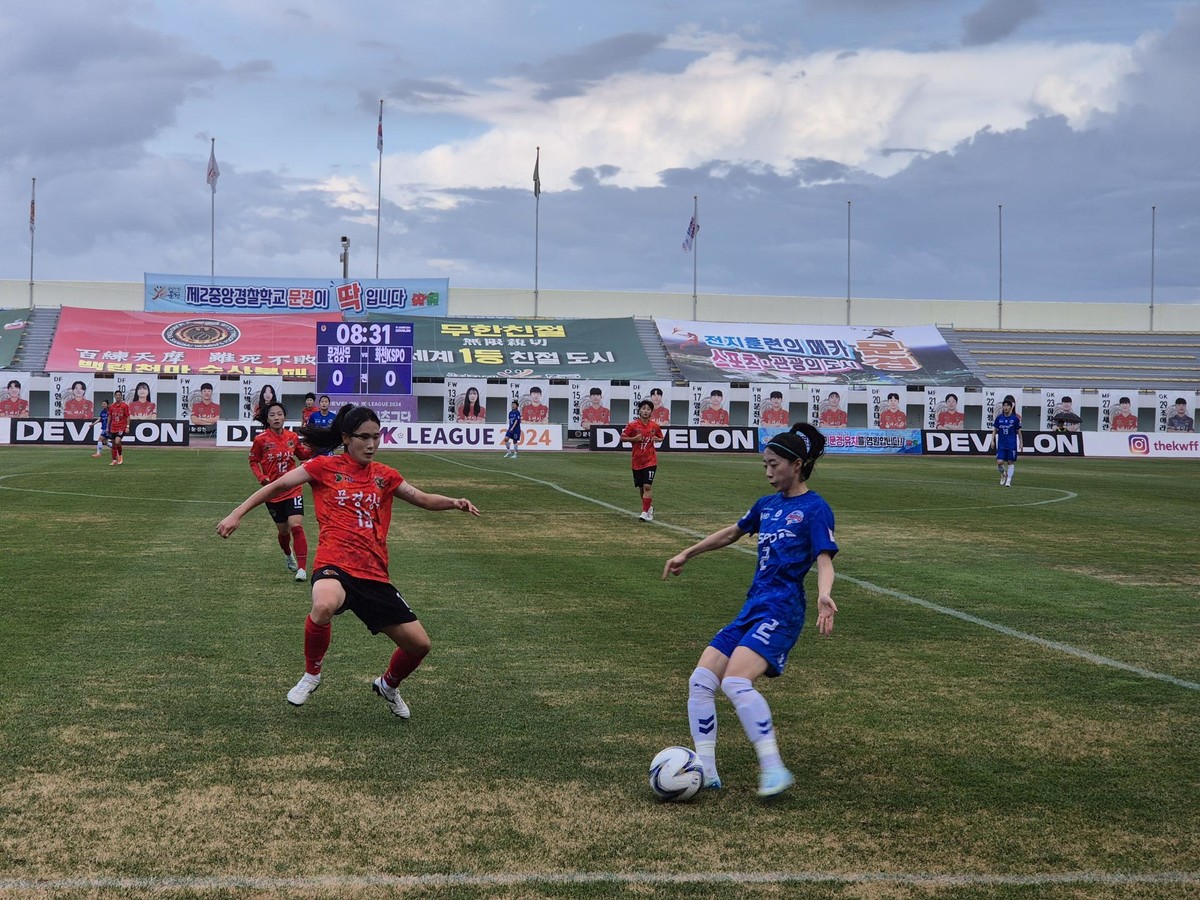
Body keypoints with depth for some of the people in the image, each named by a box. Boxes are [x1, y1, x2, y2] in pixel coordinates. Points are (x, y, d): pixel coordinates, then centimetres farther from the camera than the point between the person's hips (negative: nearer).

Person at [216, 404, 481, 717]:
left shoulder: (384, 475, 16)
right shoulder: (325, 467, 5)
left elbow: (424, 499, 22)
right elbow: (277, 486, 7)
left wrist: (454, 502, 2)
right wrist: (237, 514, 0)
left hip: (374, 574, 5)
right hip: (335, 565, -5)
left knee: (419, 644, 1)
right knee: (324, 606, -41)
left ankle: (389, 685, 36)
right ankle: (311, 674, -10)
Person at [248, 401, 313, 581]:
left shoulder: (292, 437, 0)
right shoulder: (261, 439, -7)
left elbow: (303, 454, 16)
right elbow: (253, 461, 3)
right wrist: (261, 477, -13)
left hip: (293, 490, 0)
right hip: (273, 491, 0)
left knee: (296, 526, -16)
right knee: (283, 530, 12)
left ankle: (302, 568, -13)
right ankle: (288, 555, 45)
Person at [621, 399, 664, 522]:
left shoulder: (655, 426, 1)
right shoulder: (633, 425, -5)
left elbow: (661, 438, 17)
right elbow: (622, 437, -1)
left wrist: (656, 439, -6)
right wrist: (634, 439, -16)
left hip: (650, 460, -1)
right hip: (636, 460, 1)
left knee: (647, 486, -14)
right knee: (640, 487, 11)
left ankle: (645, 512, -12)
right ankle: (650, 507, 33)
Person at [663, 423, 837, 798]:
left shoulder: (815, 508, -4)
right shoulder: (767, 504, 18)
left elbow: (824, 559, -14)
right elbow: (732, 533, 34)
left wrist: (823, 596, -34)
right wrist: (687, 554, 41)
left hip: (781, 611, -8)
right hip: (752, 608, 8)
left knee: (736, 682, -28)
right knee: (700, 682, -3)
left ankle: (774, 769, -25)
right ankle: (705, 771, 2)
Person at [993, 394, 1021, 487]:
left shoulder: (1015, 418, -3)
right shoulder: (999, 418, 2)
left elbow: (1018, 432, 4)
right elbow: (994, 430, 9)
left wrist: (1020, 443, 4)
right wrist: (992, 440, -1)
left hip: (1012, 444, -1)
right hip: (1001, 444, 1)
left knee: (1010, 462, 1)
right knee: (999, 462, -8)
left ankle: (1008, 480, 10)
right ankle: (1003, 474, 21)